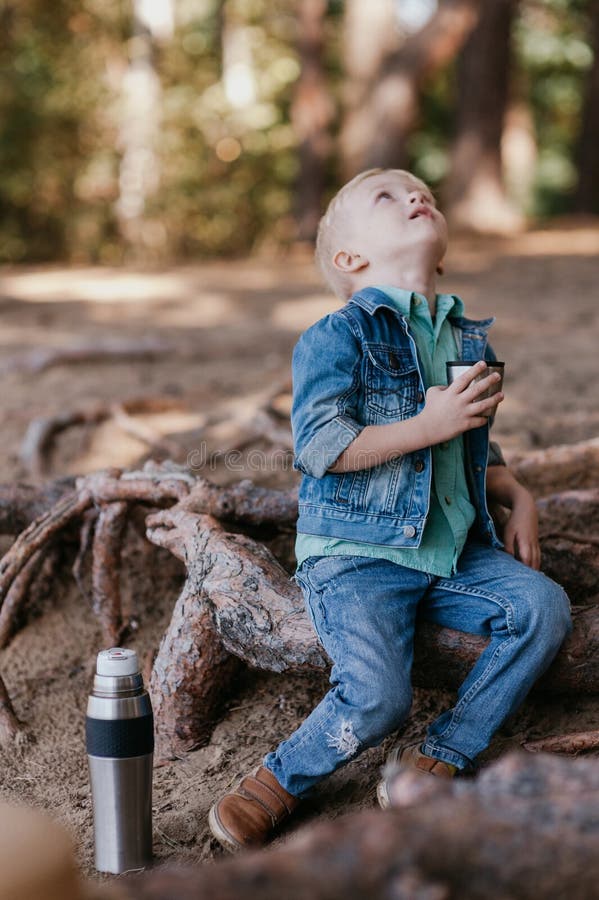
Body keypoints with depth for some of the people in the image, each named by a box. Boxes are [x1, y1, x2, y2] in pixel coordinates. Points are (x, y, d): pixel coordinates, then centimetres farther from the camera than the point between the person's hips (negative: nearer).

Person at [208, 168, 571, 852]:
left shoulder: (468, 339, 17)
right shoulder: (337, 336, -5)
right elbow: (319, 448, -18)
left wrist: (517, 497, 8)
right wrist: (430, 424, -18)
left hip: (457, 552, 7)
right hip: (355, 556, -6)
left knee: (544, 608, -15)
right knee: (378, 696, -23)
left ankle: (433, 762, -4)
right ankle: (279, 783, 5)